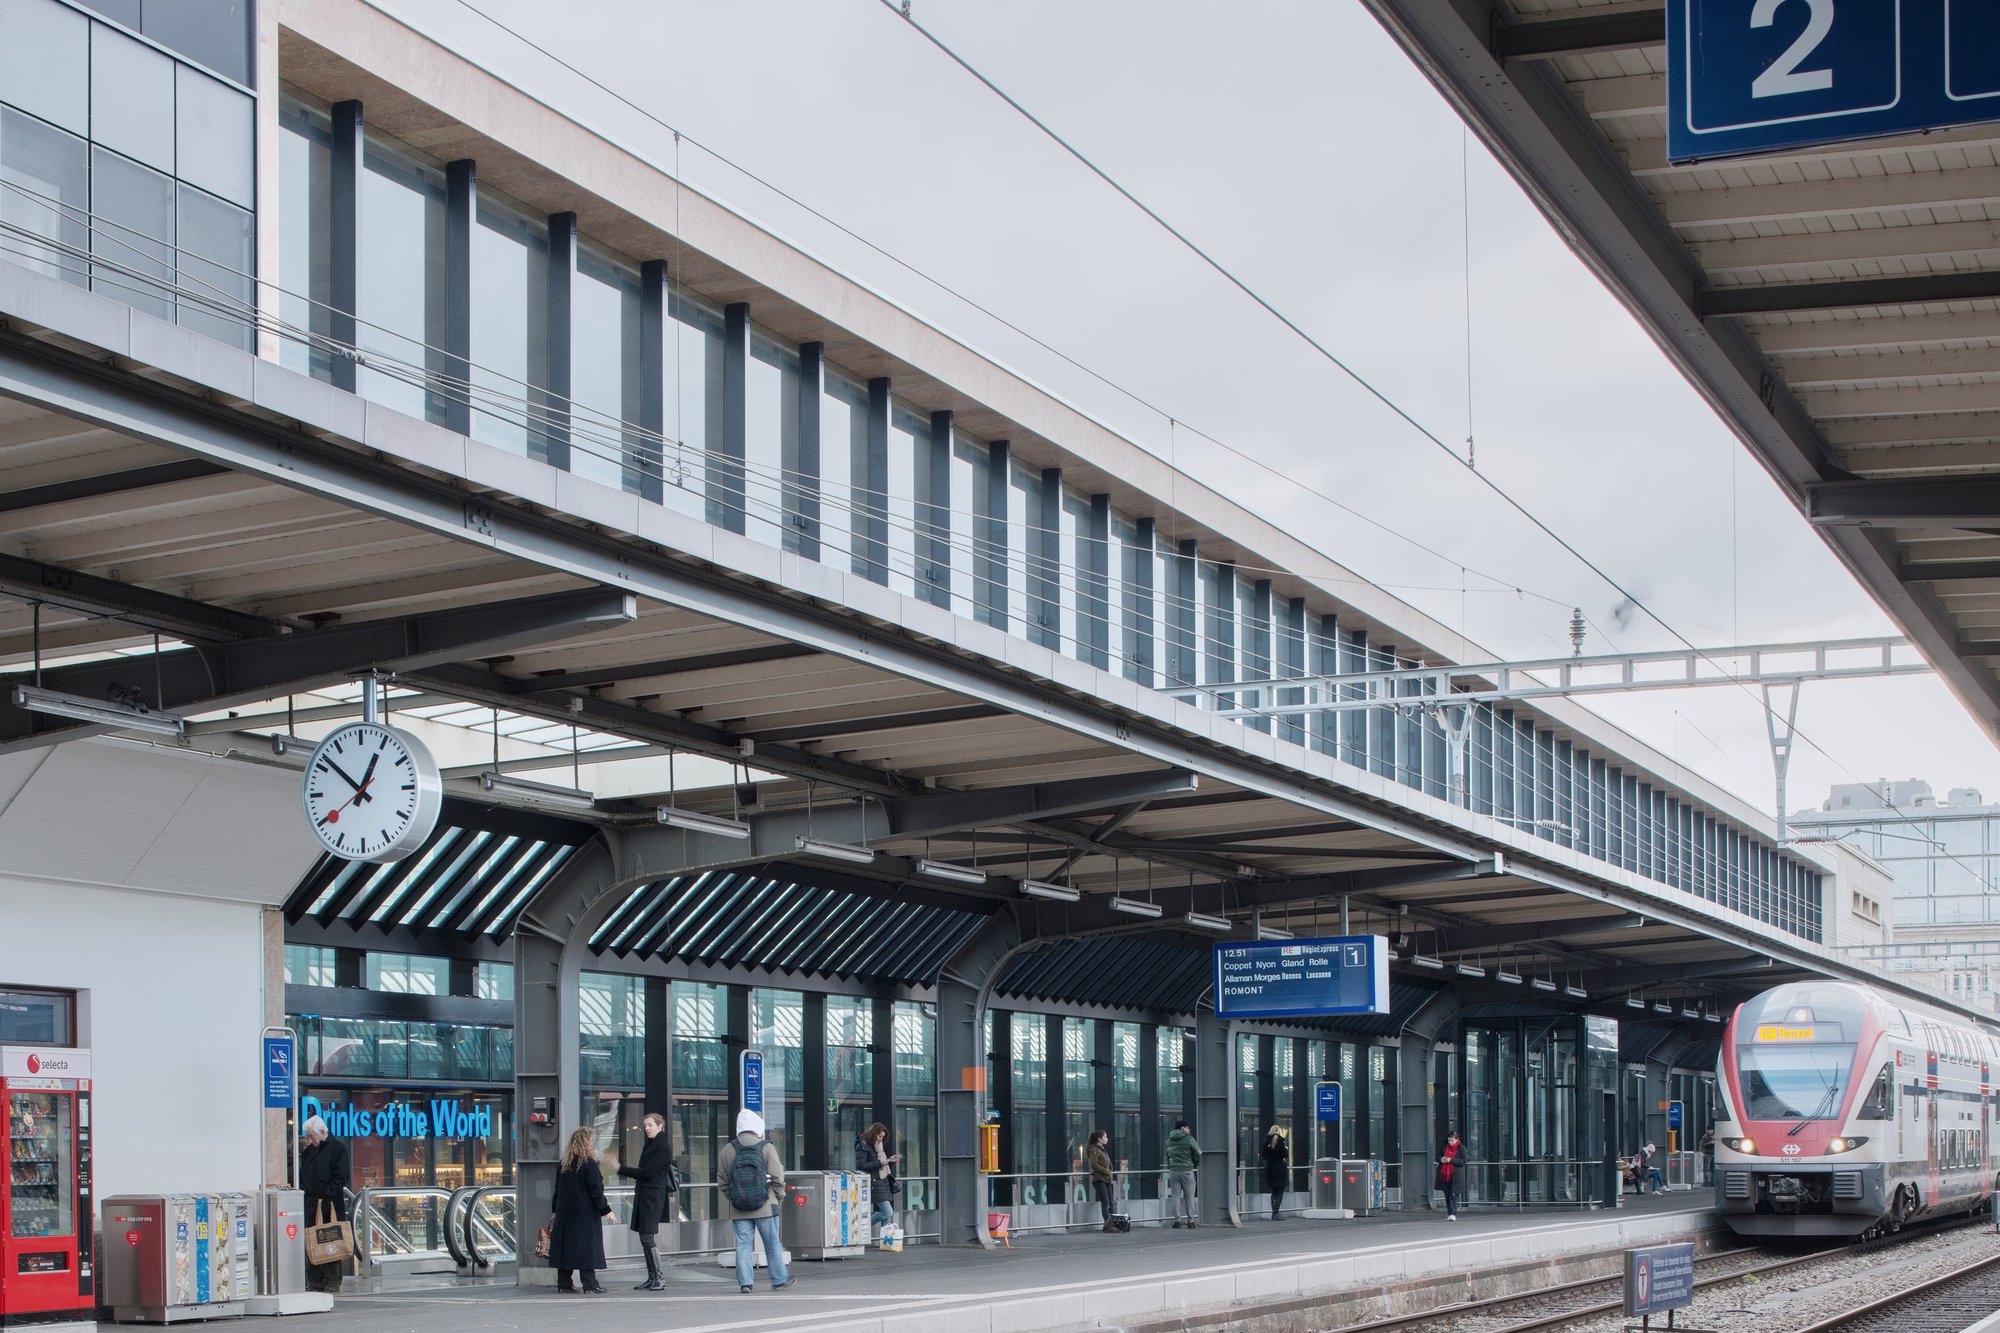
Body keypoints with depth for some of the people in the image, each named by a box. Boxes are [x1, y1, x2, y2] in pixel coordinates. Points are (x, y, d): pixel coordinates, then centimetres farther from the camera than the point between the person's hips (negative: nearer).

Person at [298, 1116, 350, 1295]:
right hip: (311, 1204, 6)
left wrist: (326, 1195, -13)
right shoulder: (307, 1151, 19)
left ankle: (333, 1281, -1)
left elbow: (340, 1177, -7)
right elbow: (302, 1177, 24)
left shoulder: (337, 1147, -1)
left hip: (331, 1205, -6)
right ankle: (315, 1280, 7)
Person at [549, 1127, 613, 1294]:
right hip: (585, 1212, -6)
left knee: (566, 1244, 8)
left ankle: (563, 1283, 9)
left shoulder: (563, 1164, 9)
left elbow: (558, 1189, 14)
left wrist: (556, 1209, 20)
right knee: (587, 1246, -3)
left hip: (565, 1211, 6)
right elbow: (596, 1190, -13)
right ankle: (589, 1283, -3)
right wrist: (605, 1209, -6)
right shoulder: (589, 1164, -11)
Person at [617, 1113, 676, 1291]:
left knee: (648, 1237, -12)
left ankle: (659, 1279, -10)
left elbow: (648, 1173, -16)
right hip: (643, 1195, 9)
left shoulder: (663, 1147, -11)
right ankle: (651, 1278, 12)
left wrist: (621, 1169, -12)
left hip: (653, 1196, -9)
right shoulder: (650, 1144, 17)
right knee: (645, 1238, 9)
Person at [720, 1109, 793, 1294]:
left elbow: (722, 1181, 4)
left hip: (738, 1209, 2)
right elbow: (777, 1177, -8)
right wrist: (779, 1194, 10)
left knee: (742, 1244, 6)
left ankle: (744, 1282, 1)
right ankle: (779, 1280, 16)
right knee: (772, 1244, 9)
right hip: (765, 1207, -2)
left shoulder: (728, 1150, 1)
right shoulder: (766, 1147, -6)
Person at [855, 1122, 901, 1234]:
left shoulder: (878, 1146, 18)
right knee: (888, 1212, -15)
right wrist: (879, 1163, -18)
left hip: (883, 1183, 9)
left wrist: (890, 1160, 11)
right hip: (874, 1184, -9)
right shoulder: (862, 1146, -8)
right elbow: (861, 1166, -17)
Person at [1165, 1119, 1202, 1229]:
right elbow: (1198, 1154, -6)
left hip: (1173, 1171, 3)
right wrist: (1194, 1165, 10)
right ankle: (1190, 1220, 4)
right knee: (1189, 1197, 5)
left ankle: (1177, 1219, 0)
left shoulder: (1169, 1140, 8)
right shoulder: (1189, 1139, -7)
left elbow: (1167, 1155, 11)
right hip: (1187, 1170, -3)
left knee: (1175, 1196, 6)